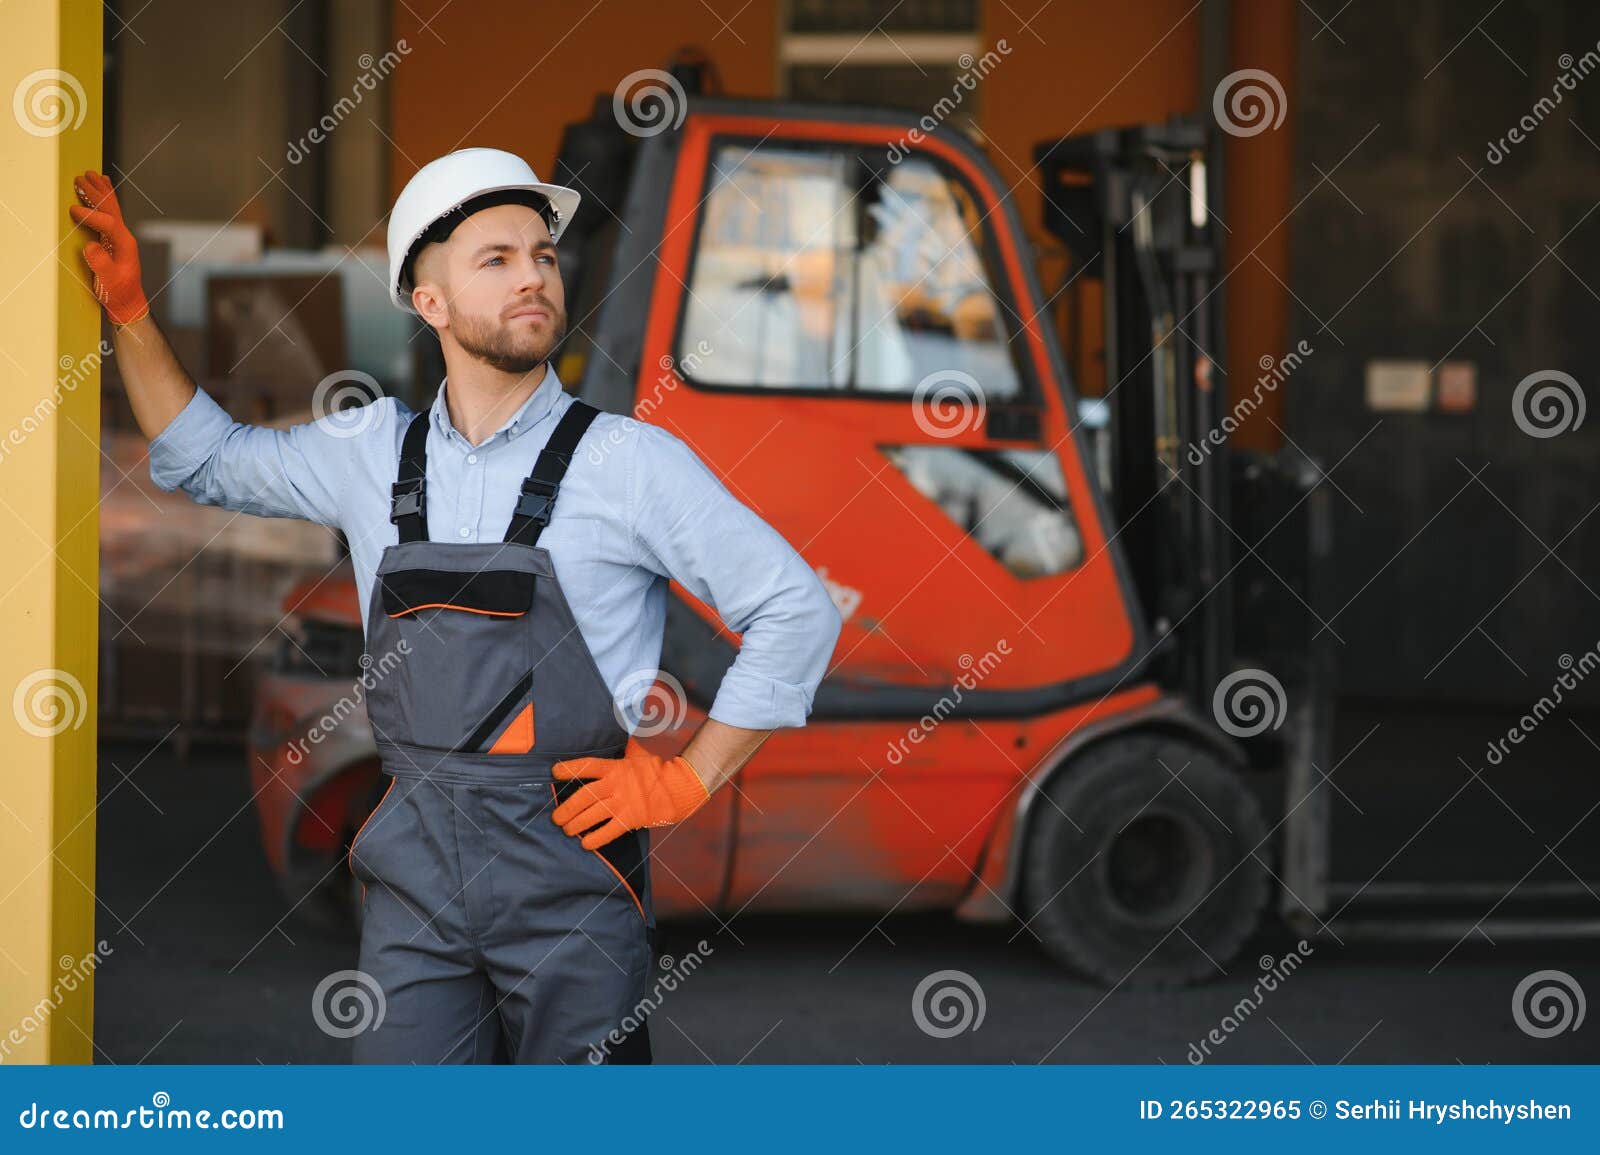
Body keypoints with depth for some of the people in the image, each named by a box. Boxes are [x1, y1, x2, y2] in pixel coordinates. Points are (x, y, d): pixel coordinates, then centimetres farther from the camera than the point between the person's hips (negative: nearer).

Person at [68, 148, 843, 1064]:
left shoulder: (628, 462, -3)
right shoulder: (375, 452, 10)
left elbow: (798, 610, -1)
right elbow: (205, 460, 26)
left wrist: (689, 780, -4)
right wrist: (128, 308, 17)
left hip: (570, 861, -3)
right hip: (416, 866, 3)